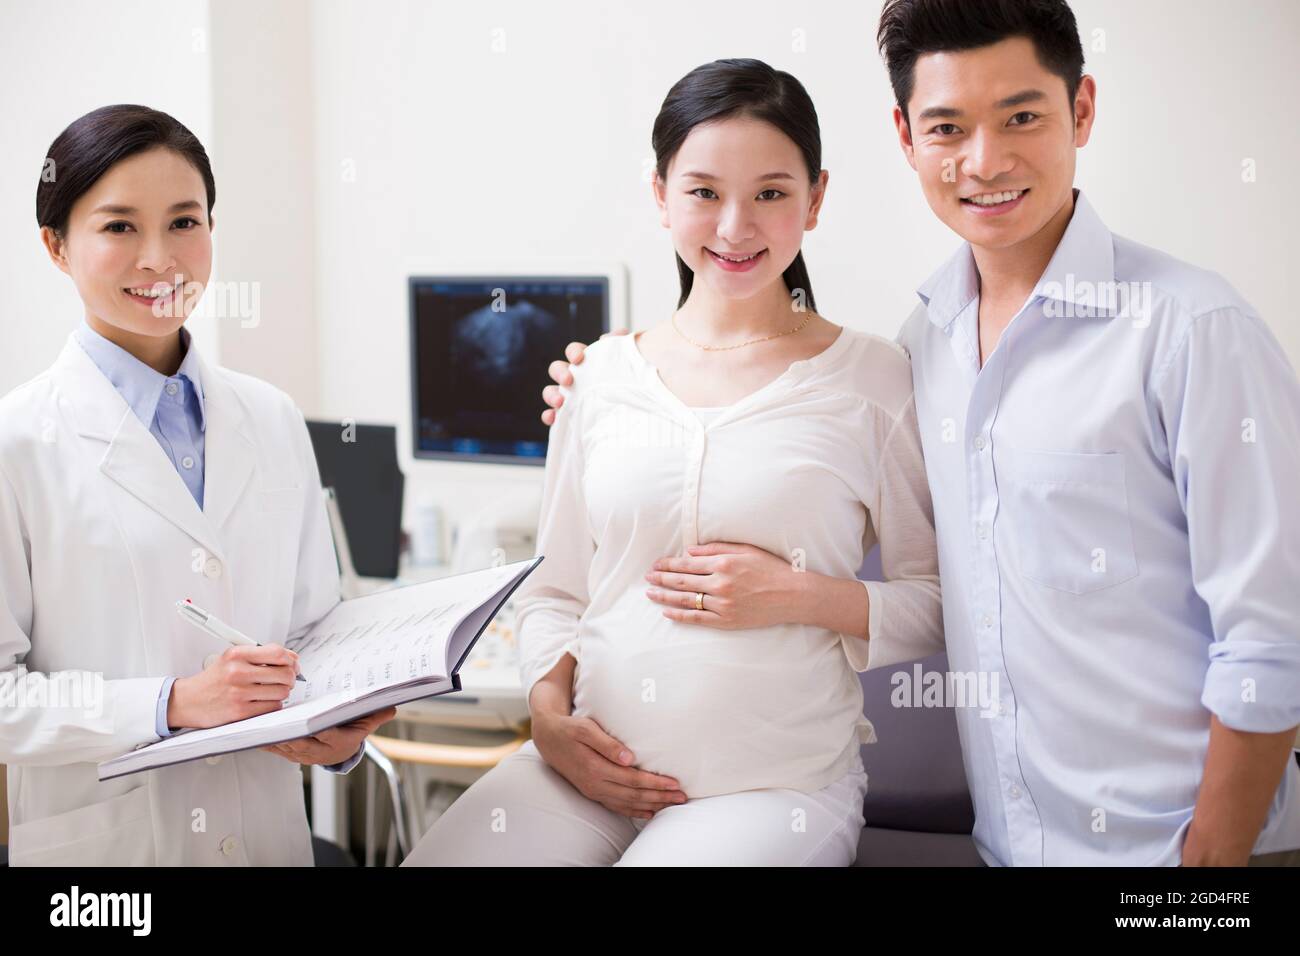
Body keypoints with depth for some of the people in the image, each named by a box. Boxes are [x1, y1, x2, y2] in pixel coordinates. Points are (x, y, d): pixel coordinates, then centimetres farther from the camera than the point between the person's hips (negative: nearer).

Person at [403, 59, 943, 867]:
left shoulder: (873, 378, -2)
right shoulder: (605, 374, 8)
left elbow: (947, 606, 0)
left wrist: (801, 596, -14)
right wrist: (549, 713, -3)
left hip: (777, 783, -3)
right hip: (583, 769, 3)